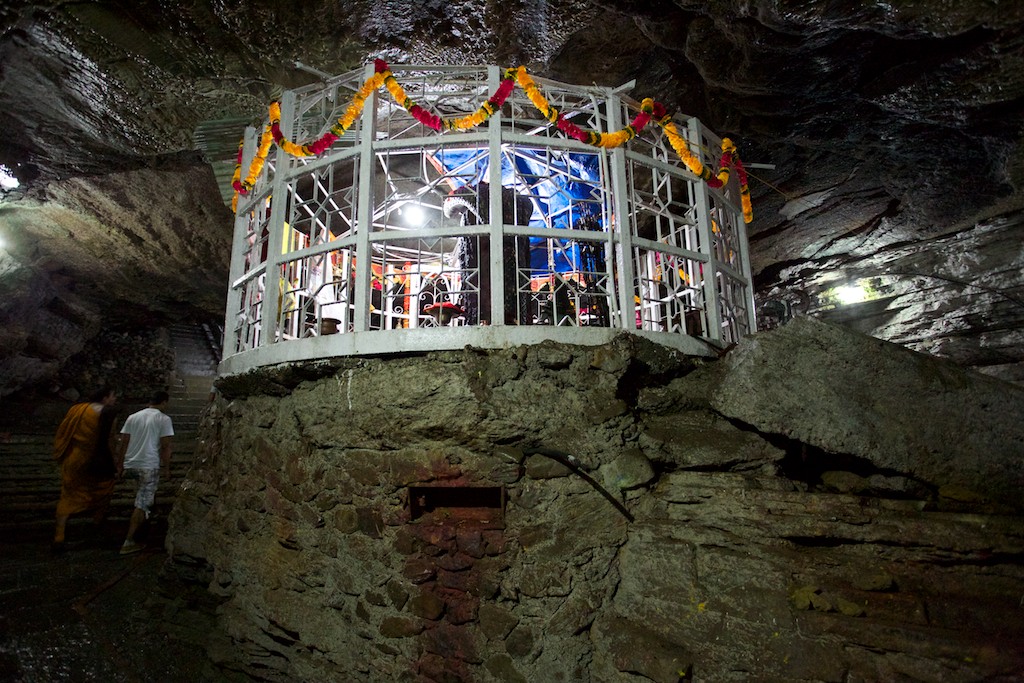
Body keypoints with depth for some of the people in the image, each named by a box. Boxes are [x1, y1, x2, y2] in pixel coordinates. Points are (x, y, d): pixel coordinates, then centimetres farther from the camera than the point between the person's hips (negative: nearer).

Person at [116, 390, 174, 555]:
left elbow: (124, 442, 10)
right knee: (141, 504, -2)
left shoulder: (132, 417, 10)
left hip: (130, 465, 6)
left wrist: (121, 465, 18)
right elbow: (165, 446, -7)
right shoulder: (163, 419, -4)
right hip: (149, 466, -6)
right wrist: (167, 468, 1)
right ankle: (128, 542, -4)